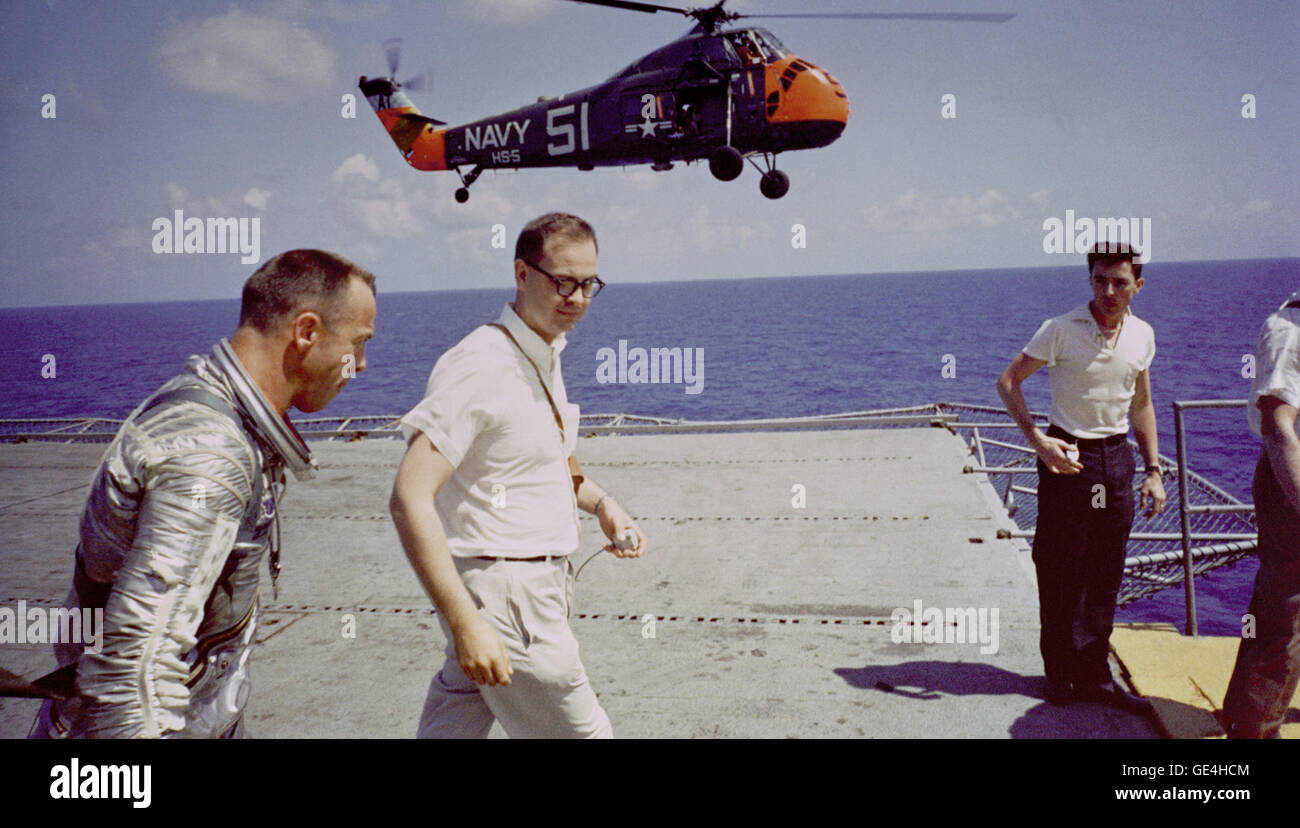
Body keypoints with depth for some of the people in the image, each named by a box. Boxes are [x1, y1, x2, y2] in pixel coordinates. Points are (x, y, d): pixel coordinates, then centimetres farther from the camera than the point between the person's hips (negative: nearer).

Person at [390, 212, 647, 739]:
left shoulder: (544, 356, 11)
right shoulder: (480, 364, -20)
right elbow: (410, 499, -27)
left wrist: (601, 503, 9)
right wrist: (466, 622, -31)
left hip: (535, 586, 9)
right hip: (502, 598, -9)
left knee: (451, 728, 17)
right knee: (580, 732, 4)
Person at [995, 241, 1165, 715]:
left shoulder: (1142, 336, 4)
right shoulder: (1061, 330, -12)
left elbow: (1141, 406, 16)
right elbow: (1008, 381, -8)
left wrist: (1153, 470, 11)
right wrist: (1037, 440, -18)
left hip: (1117, 459, 5)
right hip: (1069, 457, -5)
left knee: (1105, 577, 8)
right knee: (1061, 574, 1)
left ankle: (1093, 676, 19)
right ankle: (1060, 674, 16)